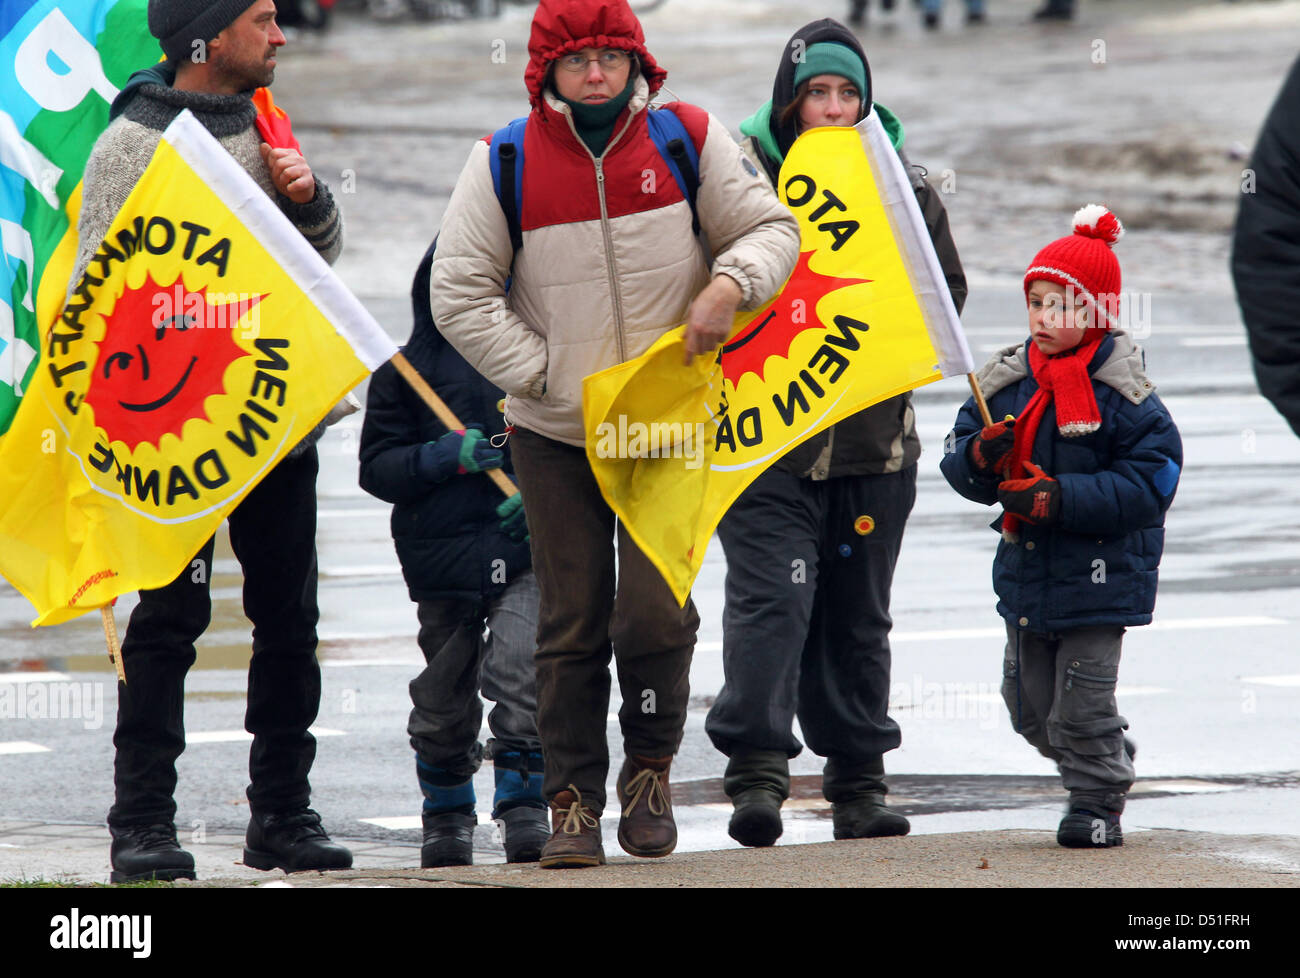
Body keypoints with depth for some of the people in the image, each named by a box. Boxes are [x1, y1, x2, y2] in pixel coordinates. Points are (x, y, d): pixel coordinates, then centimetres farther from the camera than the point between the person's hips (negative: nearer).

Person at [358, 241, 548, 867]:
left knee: (520, 675, -17)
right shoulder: (406, 371, 5)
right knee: (445, 700, 7)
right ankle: (446, 816, 25)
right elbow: (377, 467, 2)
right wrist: (445, 457, -14)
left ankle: (524, 808, -9)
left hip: (526, 554, -1)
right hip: (442, 555, 1)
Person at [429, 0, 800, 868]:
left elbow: (770, 228, 6)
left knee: (657, 608, -9)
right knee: (572, 623, 2)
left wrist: (732, 283, -16)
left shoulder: (687, 138, -3)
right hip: (554, 435, 0)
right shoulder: (506, 164, -6)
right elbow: (461, 297, -3)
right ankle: (574, 799, 12)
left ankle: (651, 766, 15)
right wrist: (548, 375, -9)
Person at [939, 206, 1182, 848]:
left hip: (1099, 577, -6)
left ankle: (1097, 804, 11)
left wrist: (1057, 498, -24)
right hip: (1024, 573, 6)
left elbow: (1146, 485, -17)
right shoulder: (1004, 383, 4)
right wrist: (982, 457, -18)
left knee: (1083, 704, -4)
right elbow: (957, 462, 7)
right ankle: (1110, 759, 36)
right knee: (1030, 706, 15)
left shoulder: (1123, 396, -13)